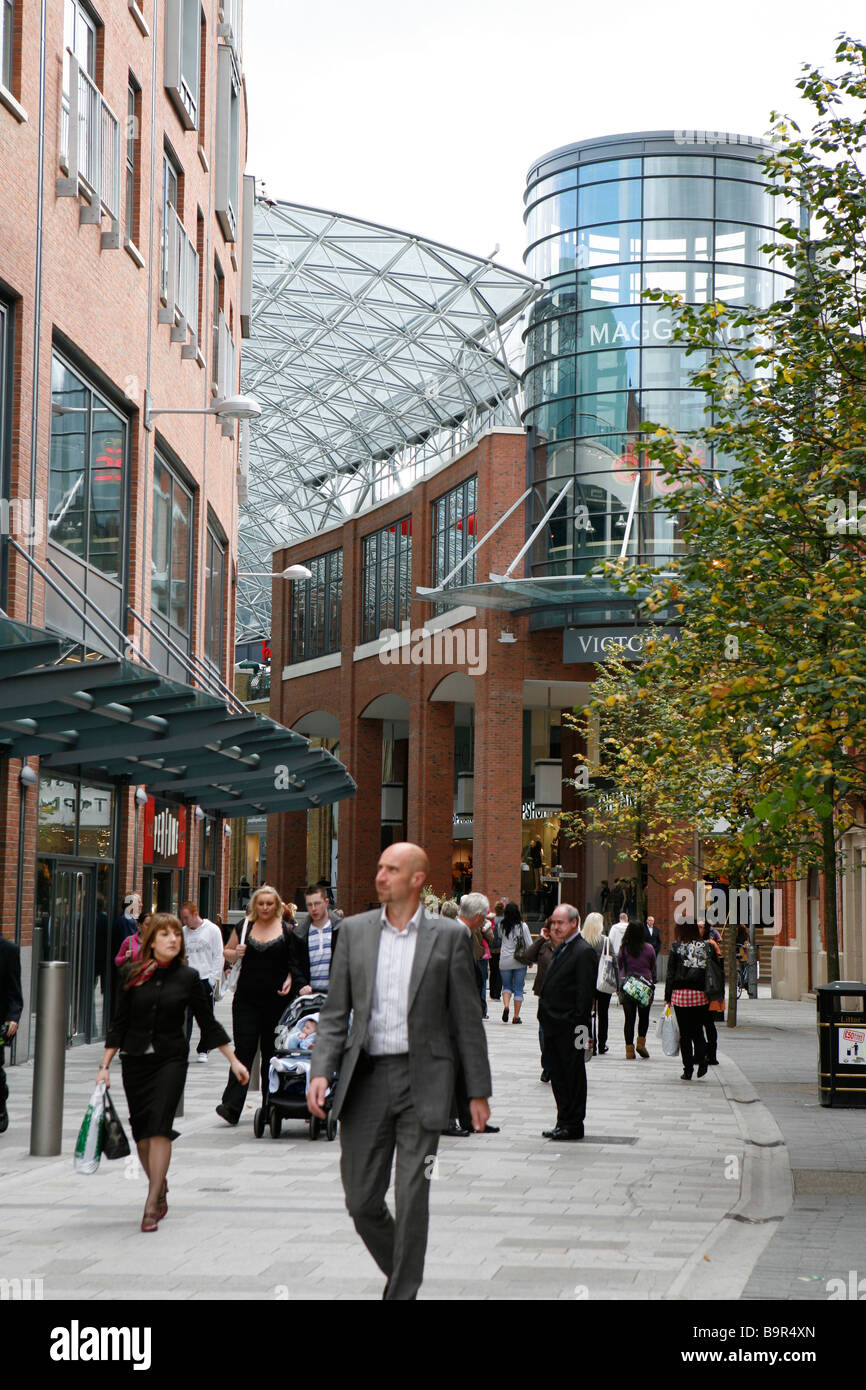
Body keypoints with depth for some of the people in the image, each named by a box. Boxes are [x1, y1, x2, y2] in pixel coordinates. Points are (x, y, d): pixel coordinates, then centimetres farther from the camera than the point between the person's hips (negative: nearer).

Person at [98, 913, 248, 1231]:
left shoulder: (188, 977, -1)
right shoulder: (132, 975, 1)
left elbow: (208, 1024, 6)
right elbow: (119, 1023, 5)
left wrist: (234, 1061, 6)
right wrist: (105, 1065, 2)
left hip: (171, 1059, -2)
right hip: (135, 1059, 2)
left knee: (160, 1124, -15)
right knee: (141, 1130, 6)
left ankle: (152, 1205, -14)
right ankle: (160, 1188, 29)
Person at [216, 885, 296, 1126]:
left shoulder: (286, 930, 4)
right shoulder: (244, 927, 7)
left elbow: (294, 962, 11)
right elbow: (228, 953, 16)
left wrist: (290, 979, -6)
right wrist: (236, 954, -5)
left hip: (276, 998, 0)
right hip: (247, 998, 0)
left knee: (271, 1052, 6)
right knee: (244, 1049, -7)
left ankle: (270, 1105, 17)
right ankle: (232, 1107, -13)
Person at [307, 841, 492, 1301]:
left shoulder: (449, 936, 0)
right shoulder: (355, 930, 7)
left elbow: (466, 1019, 3)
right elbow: (335, 1012, 8)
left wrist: (478, 1091, 2)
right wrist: (321, 1071, -6)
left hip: (422, 1080, -3)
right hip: (366, 1078, 3)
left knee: (411, 1198, -6)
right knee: (362, 1199, 5)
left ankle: (403, 1292, 6)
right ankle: (400, 1270, 31)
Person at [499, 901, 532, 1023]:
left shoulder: (503, 926, -4)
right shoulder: (522, 926, -7)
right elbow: (529, 944, -5)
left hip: (505, 961, 1)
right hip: (520, 962, -1)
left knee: (507, 986, 15)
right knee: (518, 989, 7)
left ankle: (506, 1006, -12)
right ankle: (516, 1016, 6)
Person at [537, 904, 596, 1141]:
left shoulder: (583, 952, -13)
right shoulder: (561, 949, 15)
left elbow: (585, 994, -17)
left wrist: (582, 1029, -20)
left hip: (570, 1026, -9)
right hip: (553, 1024, 9)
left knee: (573, 1075, 0)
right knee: (558, 1076, 13)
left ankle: (573, 1125, 7)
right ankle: (564, 1122, 20)